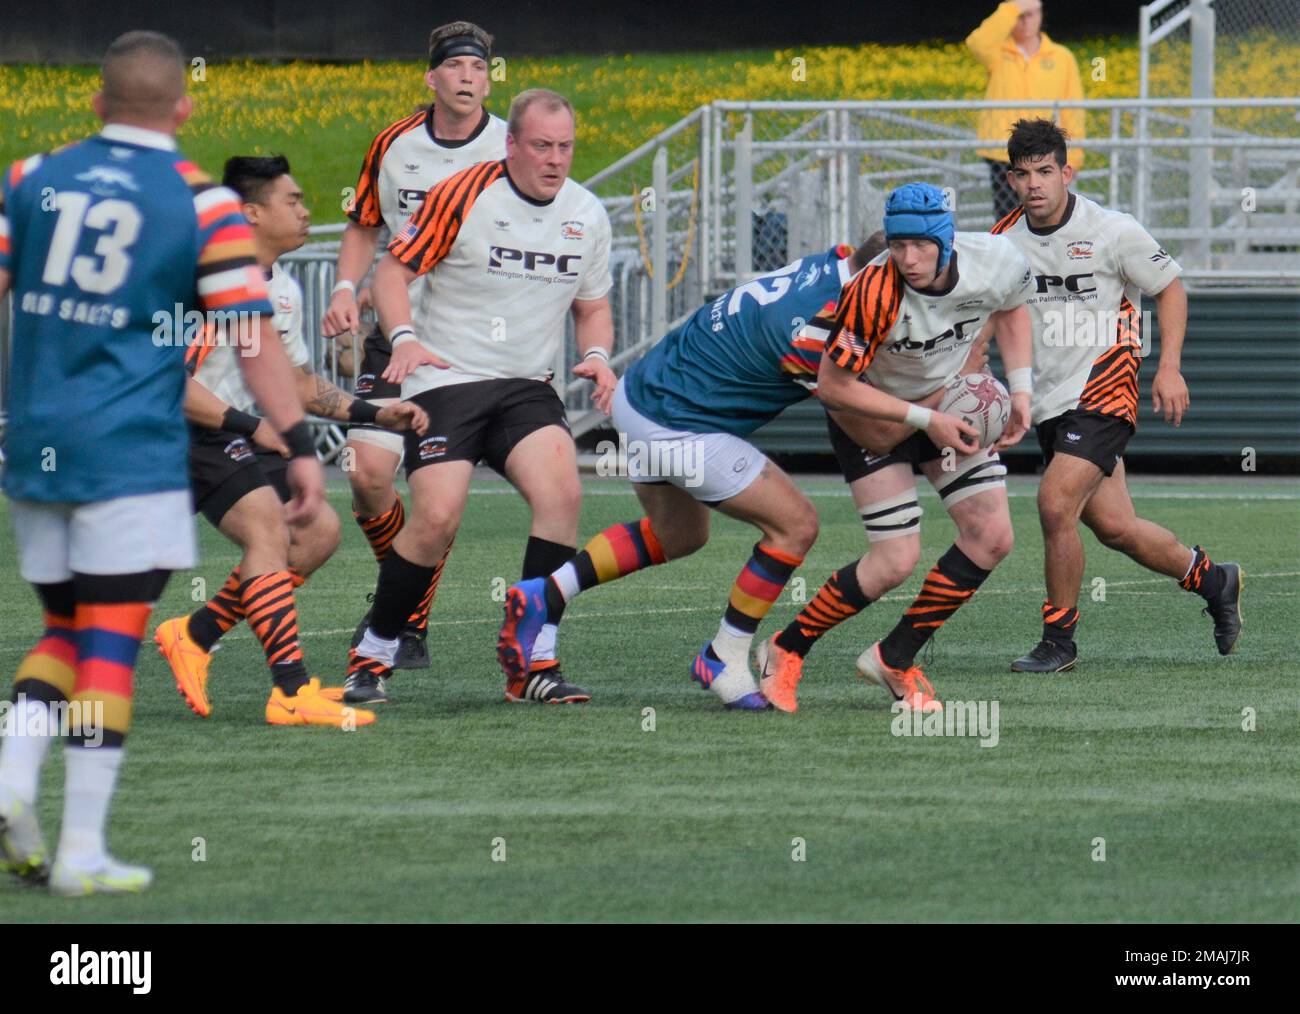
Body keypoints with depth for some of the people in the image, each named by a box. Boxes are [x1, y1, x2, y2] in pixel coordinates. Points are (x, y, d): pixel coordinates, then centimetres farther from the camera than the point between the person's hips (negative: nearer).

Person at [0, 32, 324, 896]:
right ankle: (82, 851, -4)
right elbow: (253, 335, -8)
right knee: (110, 643, -2)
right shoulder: (203, 206, -4)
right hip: (130, 456, -4)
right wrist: (300, 445, -5)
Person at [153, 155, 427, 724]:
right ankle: (291, 692, -33)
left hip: (239, 436, 10)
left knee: (318, 532, 4)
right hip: (185, 428, -10)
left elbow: (299, 382, 24)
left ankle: (195, 634, 11)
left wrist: (375, 414, 12)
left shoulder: (282, 290, 12)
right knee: (269, 525, -25)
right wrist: (251, 426, -26)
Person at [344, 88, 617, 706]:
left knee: (562, 492, -21)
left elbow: (592, 306, 21)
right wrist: (403, 337, -18)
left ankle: (535, 662, -14)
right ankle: (373, 655, 2)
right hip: (445, 379, -4)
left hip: (527, 387, 4)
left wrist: (597, 356, 0)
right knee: (437, 517, -19)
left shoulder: (587, 215, 8)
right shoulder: (461, 197, -7)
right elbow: (393, 269, -1)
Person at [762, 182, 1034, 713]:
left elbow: (1010, 309, 5)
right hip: (871, 412, -5)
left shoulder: (996, 262, -22)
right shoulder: (875, 294, -37)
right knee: (896, 562, -12)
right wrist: (926, 420, -26)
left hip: (947, 400, 5)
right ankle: (786, 651, 8)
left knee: (992, 538, -5)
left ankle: (895, 659, 9)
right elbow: (832, 386, -28)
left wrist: (1020, 389, -4)